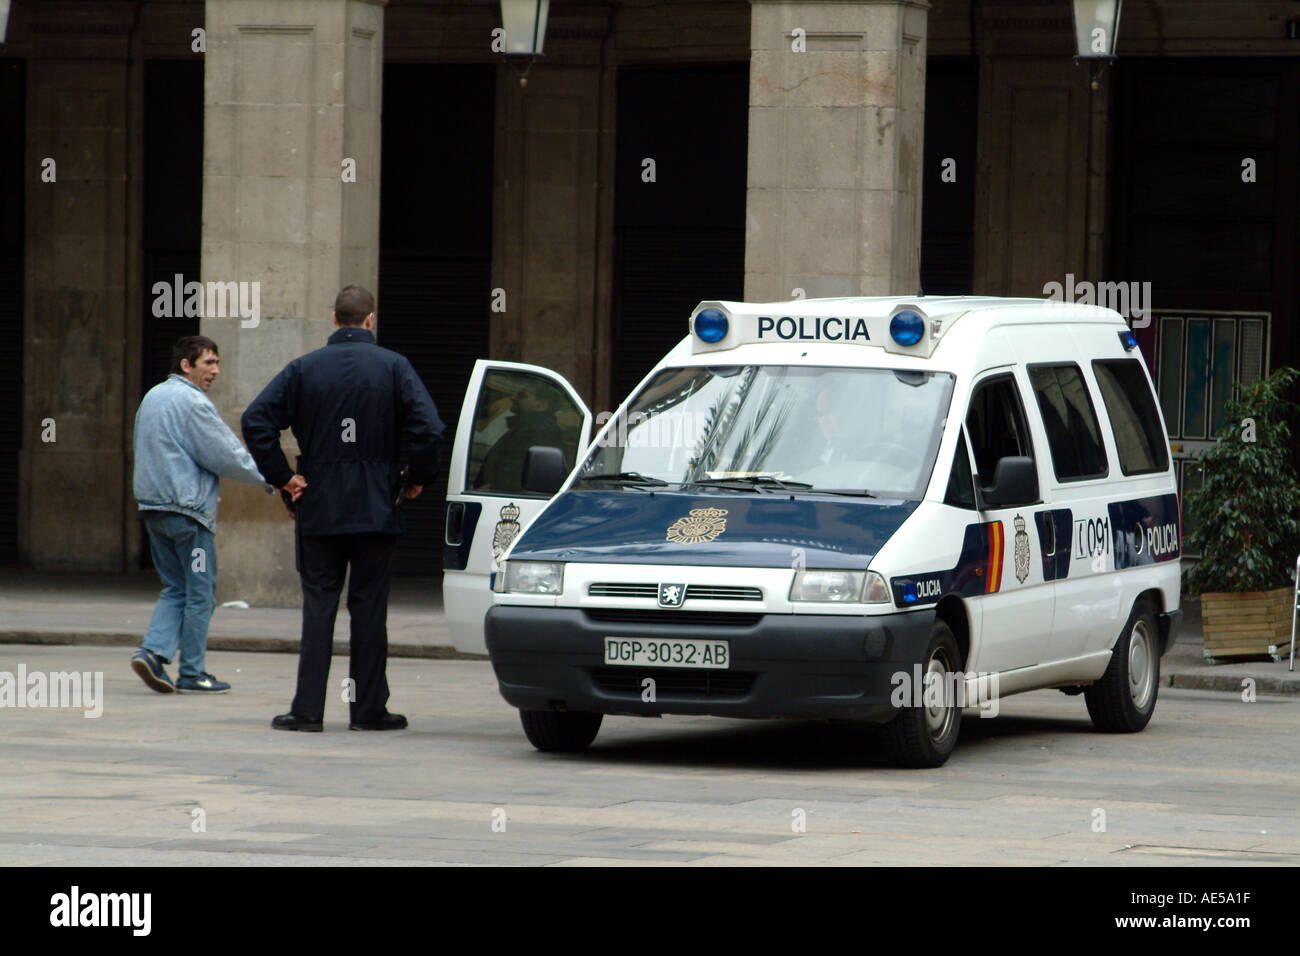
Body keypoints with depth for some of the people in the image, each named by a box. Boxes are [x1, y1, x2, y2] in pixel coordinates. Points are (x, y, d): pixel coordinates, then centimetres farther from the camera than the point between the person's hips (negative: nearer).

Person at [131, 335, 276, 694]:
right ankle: (193, 672, 4)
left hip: (153, 507, 8)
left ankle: (152, 651, -4)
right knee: (201, 592, 1)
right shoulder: (192, 402, -14)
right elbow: (225, 456, -14)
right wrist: (269, 479, -2)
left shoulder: (152, 398, 15)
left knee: (175, 589, 14)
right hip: (188, 509, -8)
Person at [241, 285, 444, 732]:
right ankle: (369, 708, 6)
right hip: (376, 511, -1)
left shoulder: (304, 368, 2)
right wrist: (417, 479, 1)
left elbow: (255, 421, -6)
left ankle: (308, 708, -2)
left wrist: (282, 477, -1)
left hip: (319, 510, 1)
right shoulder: (393, 367, -2)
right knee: (369, 606, 4)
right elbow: (428, 427, -13)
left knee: (318, 604, 3)